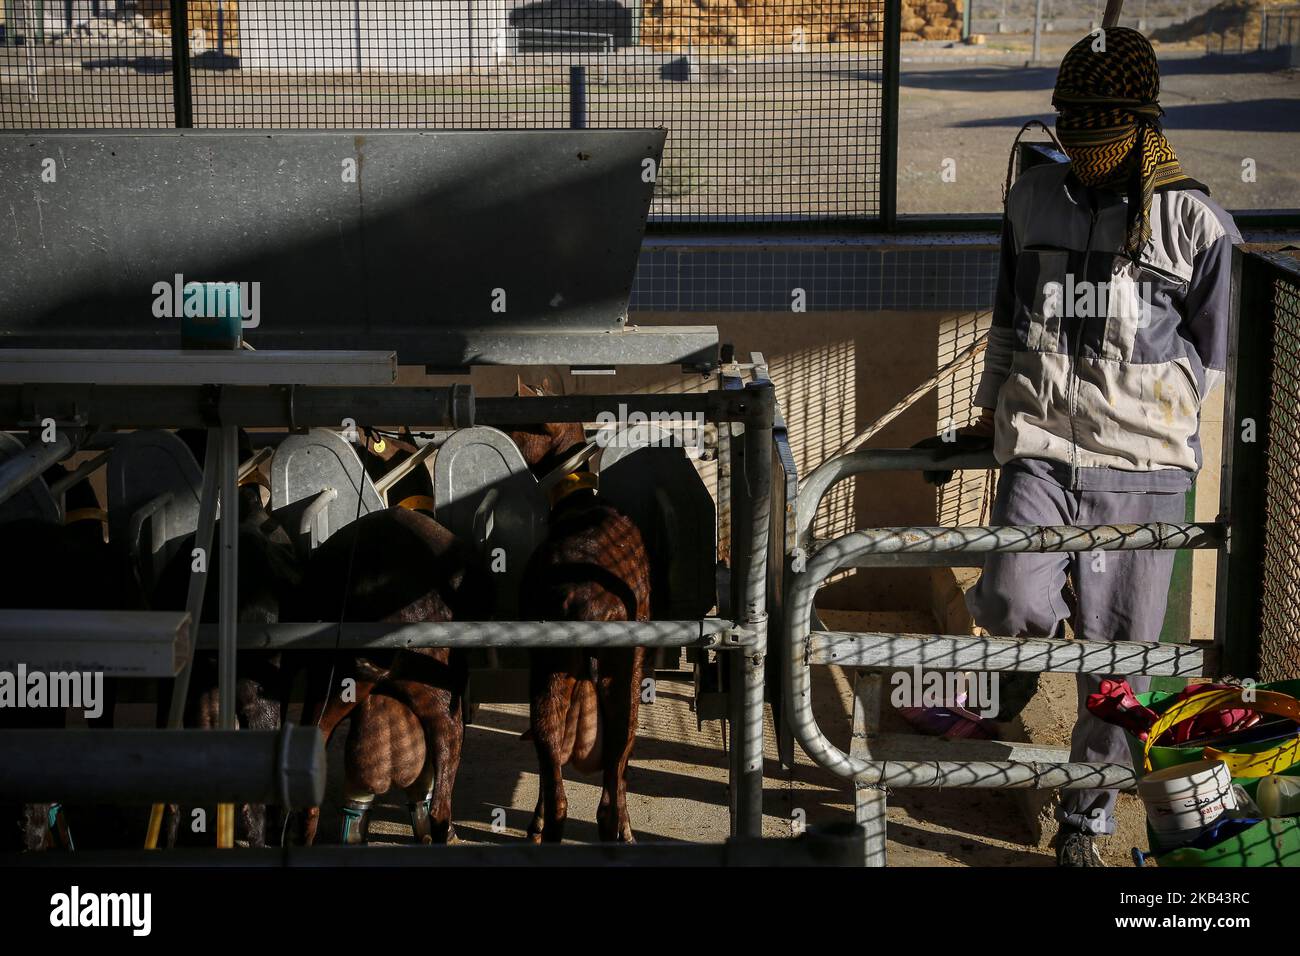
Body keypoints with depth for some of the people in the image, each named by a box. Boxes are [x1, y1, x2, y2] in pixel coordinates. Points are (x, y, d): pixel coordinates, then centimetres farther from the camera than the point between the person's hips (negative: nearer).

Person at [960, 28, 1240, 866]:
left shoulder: (1197, 223, -2)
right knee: (1018, 601, -24)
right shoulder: (1032, 200, 10)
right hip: (1039, 452, 2)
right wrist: (994, 408, 24)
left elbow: (1207, 359, 6)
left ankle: (1087, 822, 25)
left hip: (1141, 466, -2)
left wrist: (1142, 422, 1)